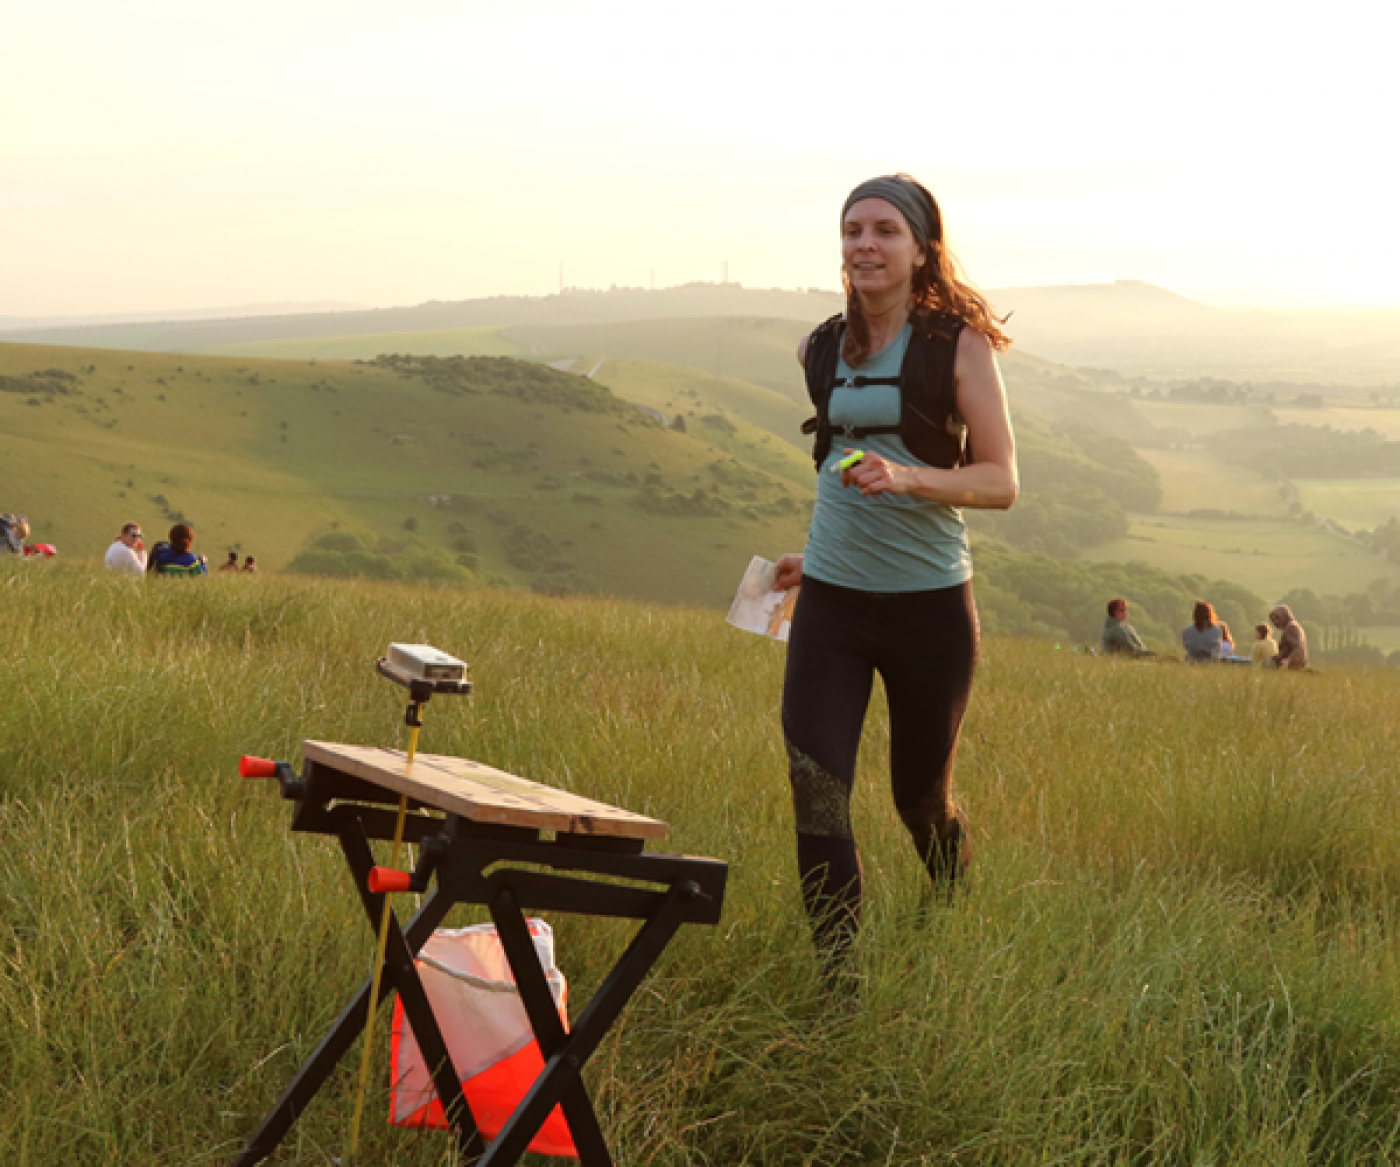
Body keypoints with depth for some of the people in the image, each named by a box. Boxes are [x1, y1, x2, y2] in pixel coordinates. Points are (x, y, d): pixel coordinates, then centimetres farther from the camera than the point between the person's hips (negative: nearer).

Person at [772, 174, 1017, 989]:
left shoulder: (960, 346, -7)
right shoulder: (821, 351, 7)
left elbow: (1001, 481, -11)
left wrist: (907, 477, -25)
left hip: (929, 602, -3)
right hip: (831, 601, 3)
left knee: (922, 796, 11)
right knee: (816, 784, -12)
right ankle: (838, 979, -7)